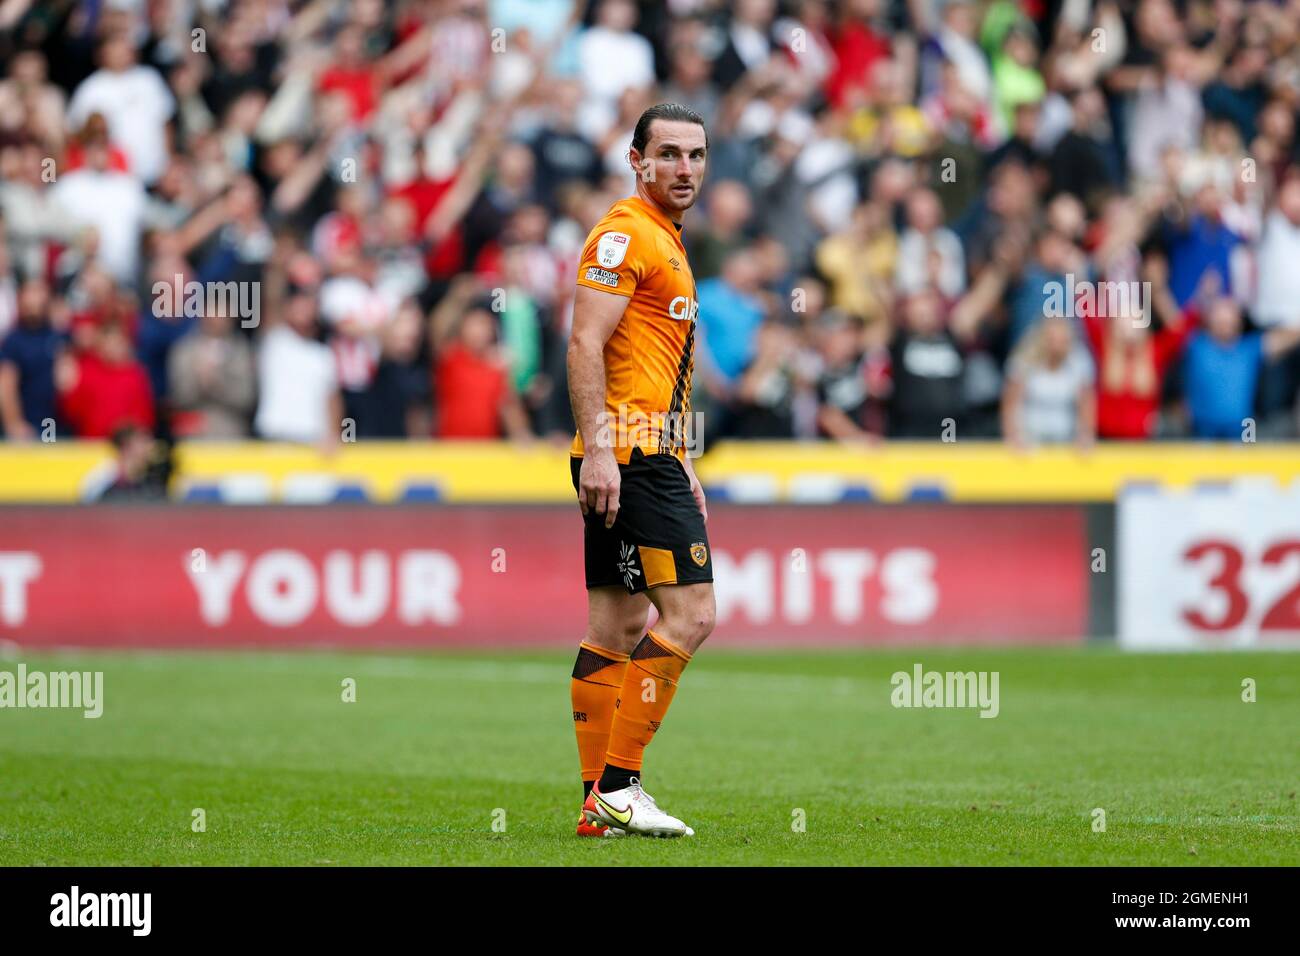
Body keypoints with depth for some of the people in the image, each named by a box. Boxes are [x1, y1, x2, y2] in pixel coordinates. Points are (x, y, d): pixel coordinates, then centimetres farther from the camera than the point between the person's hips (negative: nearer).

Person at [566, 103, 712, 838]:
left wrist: (684, 469, 26)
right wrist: (598, 448, -25)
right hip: (629, 451, -10)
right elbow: (586, 345, -18)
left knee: (619, 626, 8)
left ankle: (602, 801, 9)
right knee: (691, 612, -13)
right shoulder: (627, 235, -9)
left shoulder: (667, 244, 22)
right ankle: (617, 786, -13)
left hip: (649, 456, 10)